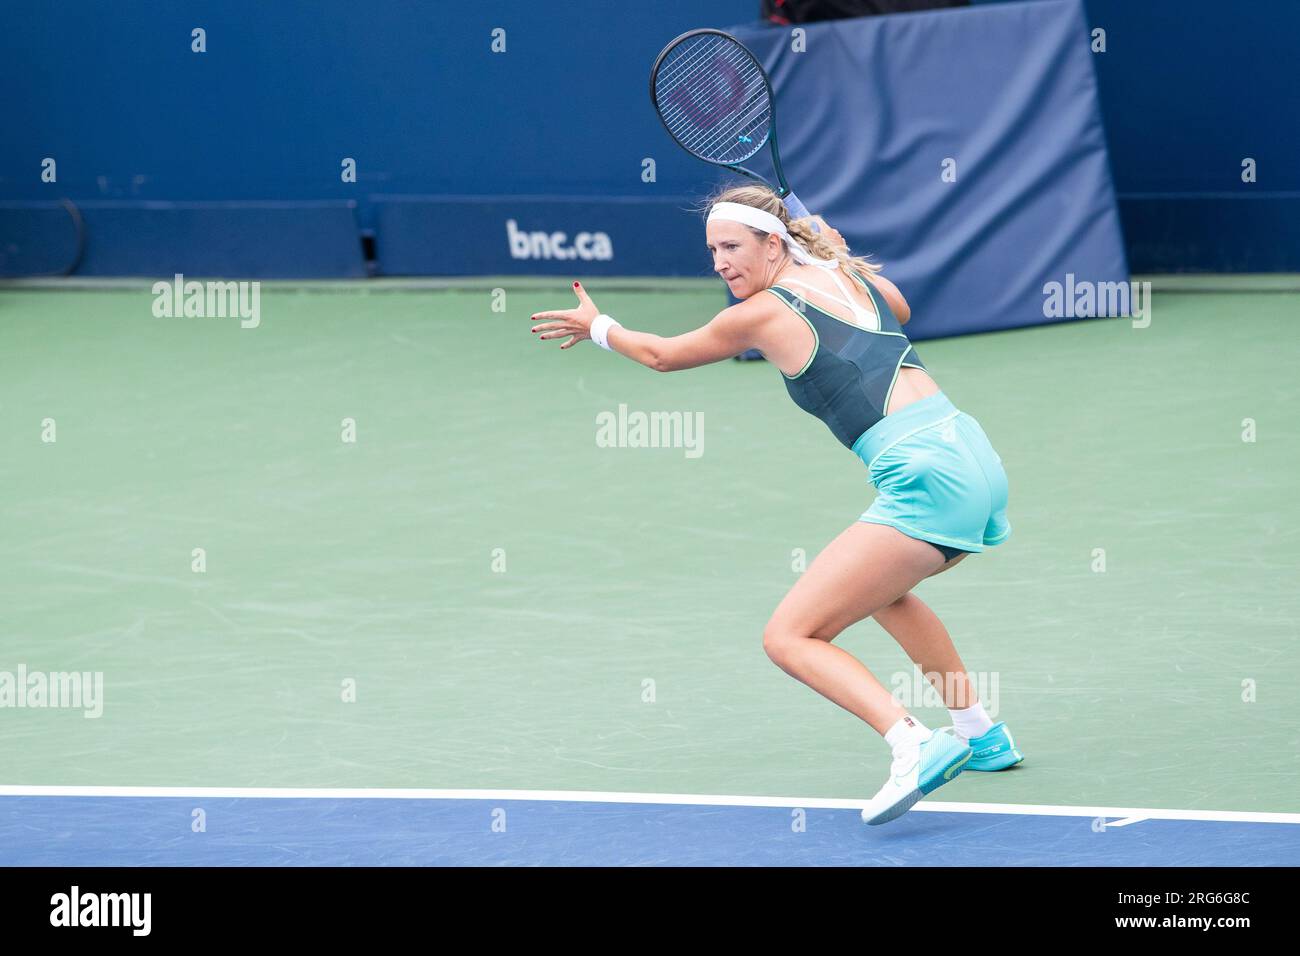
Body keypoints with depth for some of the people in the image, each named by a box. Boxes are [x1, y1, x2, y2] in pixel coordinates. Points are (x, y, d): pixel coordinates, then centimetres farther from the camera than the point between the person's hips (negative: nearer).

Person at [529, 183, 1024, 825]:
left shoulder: (763, 314, -2)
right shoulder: (848, 273, 15)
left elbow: (661, 354, 17)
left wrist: (596, 327, 33)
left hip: (925, 477, -9)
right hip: (975, 455, 9)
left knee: (790, 638, -11)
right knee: (883, 590, 38)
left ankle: (913, 745, -31)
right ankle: (983, 736, 41)